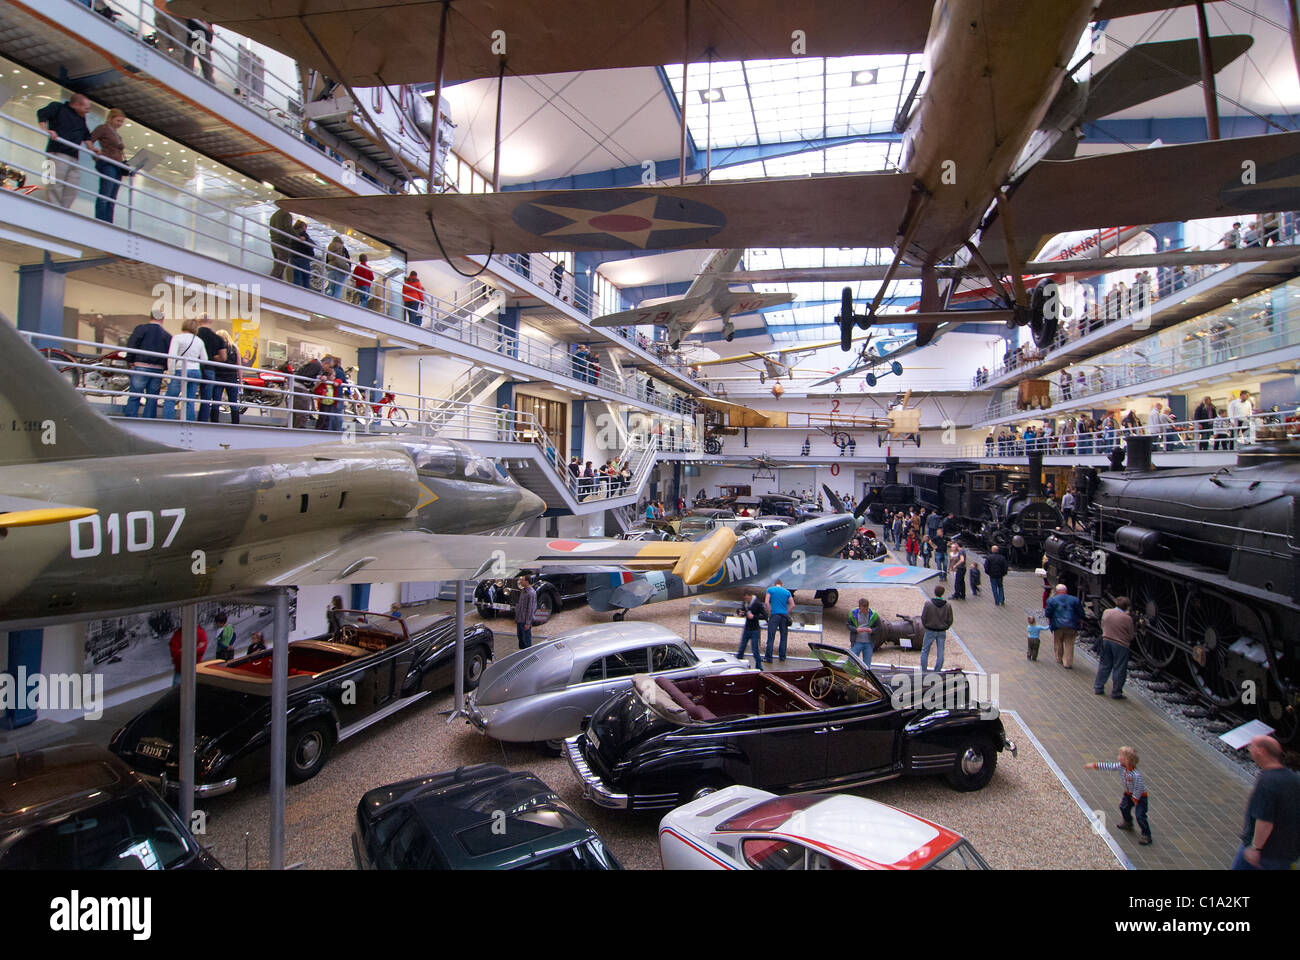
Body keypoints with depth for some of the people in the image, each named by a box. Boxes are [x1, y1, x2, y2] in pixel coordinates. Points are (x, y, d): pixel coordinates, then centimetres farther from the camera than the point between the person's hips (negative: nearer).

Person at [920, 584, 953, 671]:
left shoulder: (928, 603, -16)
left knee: (925, 651, 12)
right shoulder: (948, 605, -8)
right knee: (940, 653, 11)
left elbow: (923, 617, -10)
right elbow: (950, 620, -1)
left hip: (930, 631, -2)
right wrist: (945, 628, 14)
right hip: (942, 632, 2)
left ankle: (923, 670, 15)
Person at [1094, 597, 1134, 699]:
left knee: (1104, 666, 17)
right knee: (1119, 669, 7)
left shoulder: (1106, 612, -3)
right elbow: (1131, 636, -6)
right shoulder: (1127, 618, -15)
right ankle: (1116, 693, 14)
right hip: (1121, 645, -4)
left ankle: (1098, 688, 22)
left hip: (1106, 641, 4)